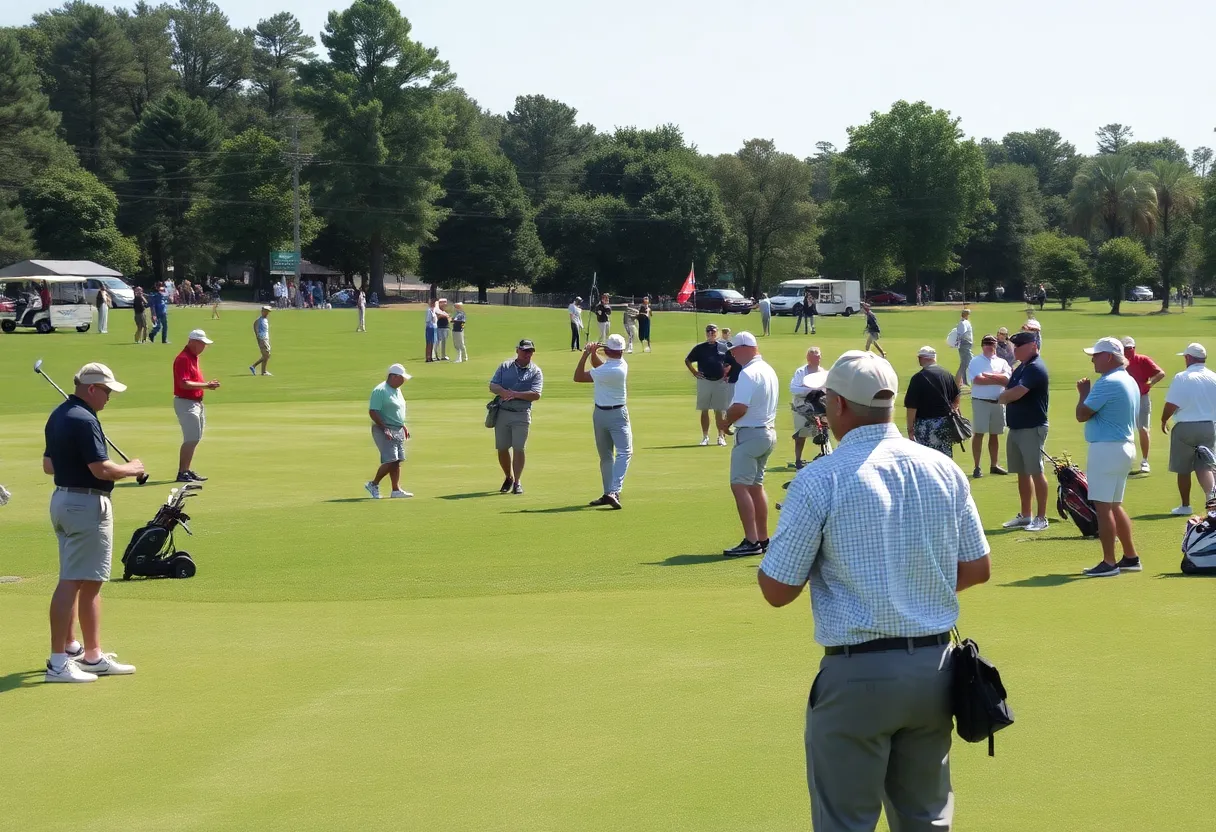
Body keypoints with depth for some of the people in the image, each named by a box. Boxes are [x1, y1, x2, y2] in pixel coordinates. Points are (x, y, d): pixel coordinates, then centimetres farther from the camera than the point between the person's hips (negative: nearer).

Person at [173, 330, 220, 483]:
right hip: (185, 403, -10)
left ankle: (187, 470, 23)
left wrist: (207, 384, 5)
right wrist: (205, 385, -21)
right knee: (191, 439, -12)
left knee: (195, 438, 15)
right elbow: (184, 384, -25)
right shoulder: (183, 359, -17)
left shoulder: (194, 357, 15)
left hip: (196, 403, 10)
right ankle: (182, 473, -10)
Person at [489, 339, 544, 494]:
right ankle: (508, 478, 25)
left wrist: (515, 394, -18)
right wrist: (503, 392, -18)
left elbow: (536, 394, -10)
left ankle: (517, 482, 0)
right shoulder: (505, 366, 10)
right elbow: (493, 385, 3)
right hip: (502, 412, 2)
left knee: (519, 449, -8)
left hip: (522, 414, -2)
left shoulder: (536, 372, 2)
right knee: (502, 449, 6)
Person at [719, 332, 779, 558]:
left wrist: (725, 421, -7)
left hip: (750, 435, -10)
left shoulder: (748, 373, -18)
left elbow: (740, 407, -25)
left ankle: (751, 542, -17)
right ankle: (763, 539, 20)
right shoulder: (769, 371, 14)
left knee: (740, 486, -11)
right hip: (769, 432, 10)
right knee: (756, 486, 17)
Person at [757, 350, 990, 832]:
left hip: (857, 673, -5)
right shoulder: (944, 470, 2)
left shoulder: (820, 480, -12)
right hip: (933, 666, 5)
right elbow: (977, 570, 9)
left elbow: (777, 590, -9)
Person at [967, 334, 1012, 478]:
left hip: (998, 402, 4)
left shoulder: (1002, 362, 11)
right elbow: (977, 380, -17)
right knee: (978, 433, -5)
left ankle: (994, 465, 18)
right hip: (980, 401, -4)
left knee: (994, 434, 11)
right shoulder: (975, 362, -1)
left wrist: (988, 375, -13)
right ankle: (977, 467, -4)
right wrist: (998, 379, -13)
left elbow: (1007, 379, -6)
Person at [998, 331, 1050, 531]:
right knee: (1022, 473, 13)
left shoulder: (1035, 368, -16)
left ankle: (1041, 518, 0)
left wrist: (1002, 397, -3)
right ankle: (1025, 516, 20)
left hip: (1032, 428, -10)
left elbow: (1016, 393, -23)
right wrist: (1007, 396, -6)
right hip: (1016, 427, 10)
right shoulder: (1021, 367, 16)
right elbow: (1010, 390, 17)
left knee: (1036, 472, -4)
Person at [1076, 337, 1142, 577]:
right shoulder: (1130, 381, 14)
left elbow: (1082, 414, -15)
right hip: (1126, 447, 10)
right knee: (1114, 505, 17)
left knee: (1103, 507, -6)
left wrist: (1083, 393, 0)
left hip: (1106, 449, -10)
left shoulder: (1107, 383, -18)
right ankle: (1131, 557, 20)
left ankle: (1109, 563, -6)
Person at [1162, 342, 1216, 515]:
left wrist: (1164, 420, 3)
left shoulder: (1182, 378, -13)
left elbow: (1171, 405, -15)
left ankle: (1185, 505, 19)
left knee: (1183, 469, 11)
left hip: (1185, 428, -3)